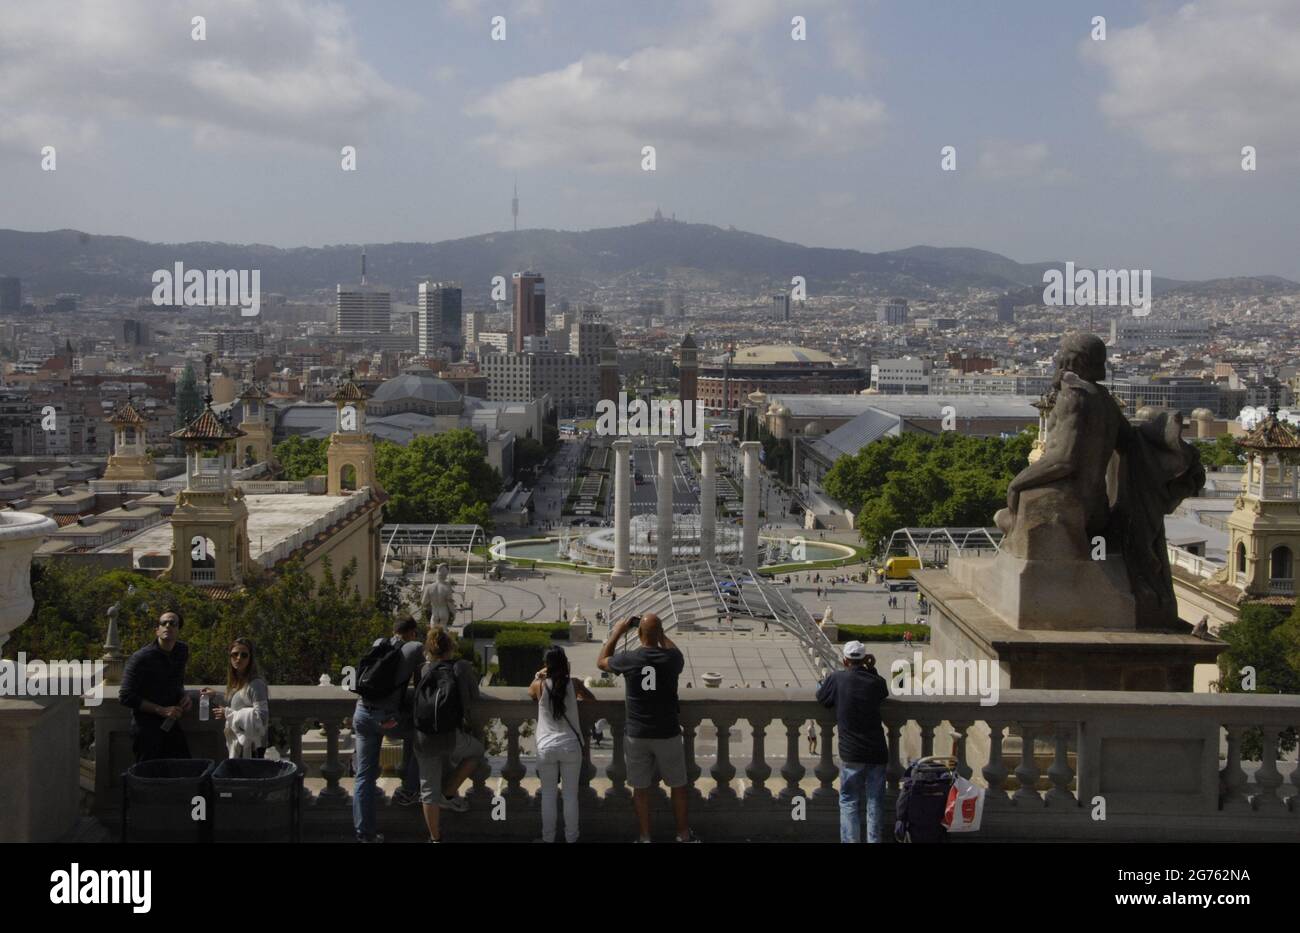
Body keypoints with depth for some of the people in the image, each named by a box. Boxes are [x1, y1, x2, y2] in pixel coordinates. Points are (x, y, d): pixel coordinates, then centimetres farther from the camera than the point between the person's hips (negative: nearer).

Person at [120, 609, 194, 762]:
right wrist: (161, 710, -18)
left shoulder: (182, 651, 7)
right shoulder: (140, 658, -13)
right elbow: (125, 697, -15)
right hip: (146, 727, -6)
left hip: (169, 725, 6)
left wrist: (184, 696, 2)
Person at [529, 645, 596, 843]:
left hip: (546, 747, 0)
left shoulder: (540, 685, -5)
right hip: (570, 746, 0)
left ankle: (548, 837, 16)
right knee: (571, 794, 9)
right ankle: (571, 837, 15)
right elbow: (591, 699, 14)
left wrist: (537, 676, 31)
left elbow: (530, 692, 19)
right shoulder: (573, 684, -5)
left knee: (548, 795, 11)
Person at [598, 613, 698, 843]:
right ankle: (683, 834, 27)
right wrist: (660, 634, 17)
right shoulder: (671, 658, -11)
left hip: (637, 735, 0)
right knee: (678, 786, 16)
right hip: (668, 735, 0)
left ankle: (645, 837, 21)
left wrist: (617, 632, 16)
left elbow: (601, 662, 10)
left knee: (641, 789, 13)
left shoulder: (627, 659, -12)